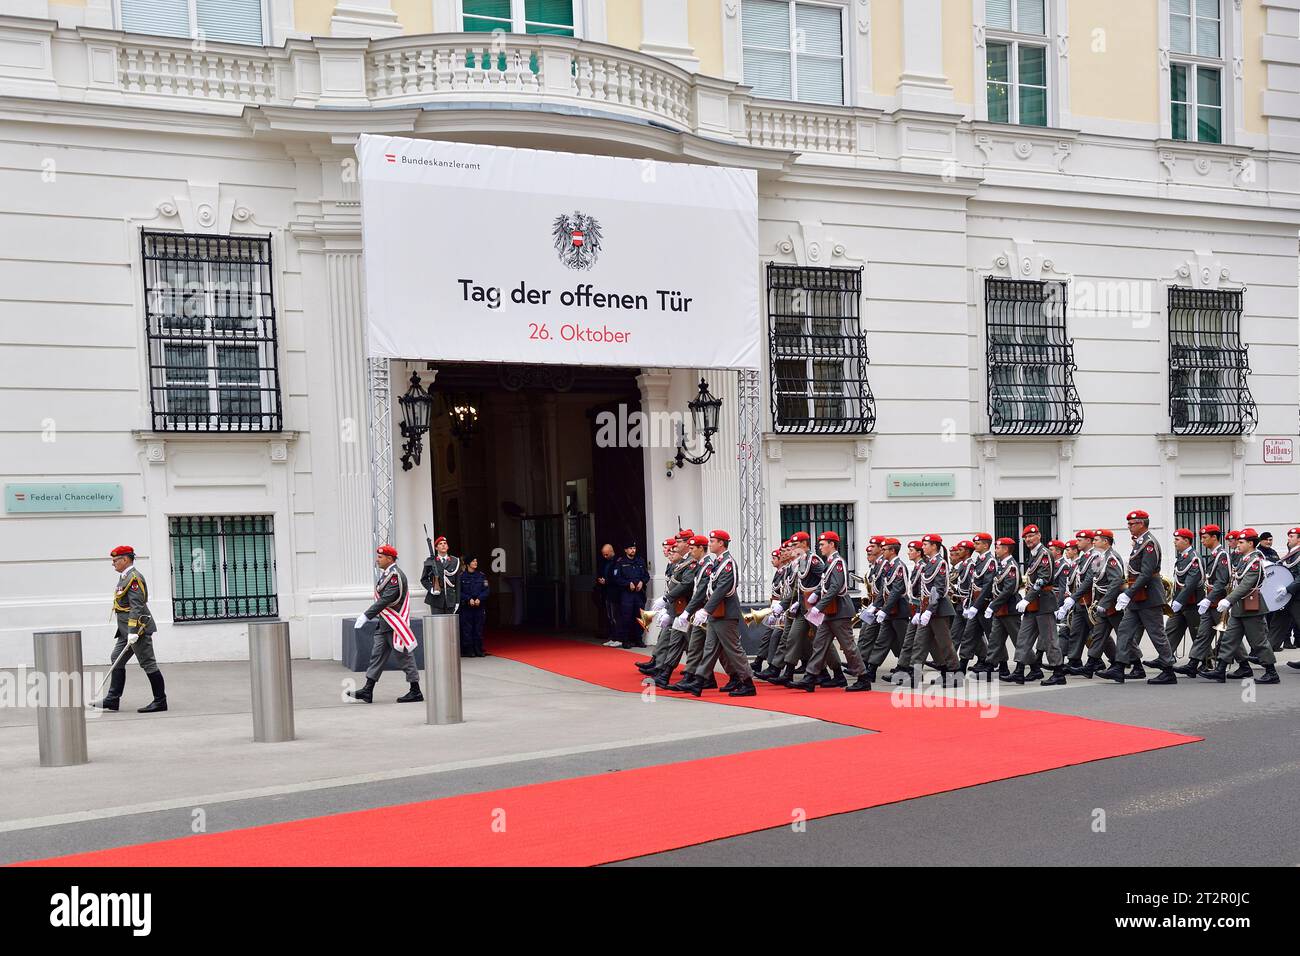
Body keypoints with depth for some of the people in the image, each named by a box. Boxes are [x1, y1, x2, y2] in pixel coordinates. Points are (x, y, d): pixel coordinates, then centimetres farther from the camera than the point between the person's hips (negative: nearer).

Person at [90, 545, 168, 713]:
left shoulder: (134, 578, -16)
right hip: (126, 630, 11)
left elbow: (136, 607, -22)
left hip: (138, 629, -11)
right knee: (117, 660, 11)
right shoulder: (125, 577, 17)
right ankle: (112, 700, 15)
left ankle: (160, 701, 0)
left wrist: (133, 632, -25)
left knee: (148, 664, -5)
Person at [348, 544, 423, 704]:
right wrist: (367, 615, 12)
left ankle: (416, 692, 5)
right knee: (377, 654, 8)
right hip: (384, 624, 10)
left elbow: (385, 600, -25)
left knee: (404, 656, -3)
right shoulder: (386, 574, 13)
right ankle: (368, 691, 11)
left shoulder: (396, 575, -18)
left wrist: (366, 616, -25)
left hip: (395, 624, -10)